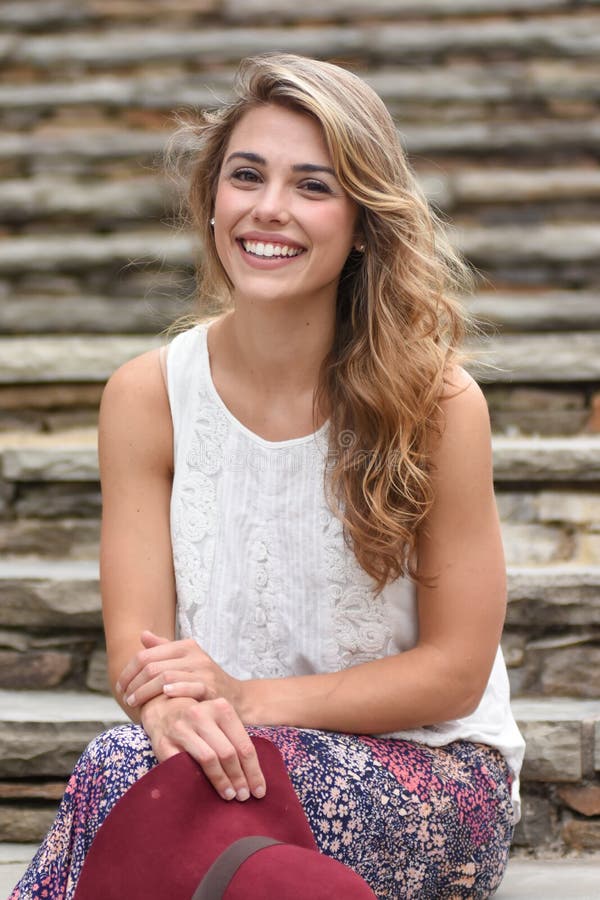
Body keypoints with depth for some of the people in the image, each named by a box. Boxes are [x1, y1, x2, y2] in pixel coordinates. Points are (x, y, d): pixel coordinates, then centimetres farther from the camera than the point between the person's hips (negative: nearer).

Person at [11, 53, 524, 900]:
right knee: (141, 760, -33)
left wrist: (247, 699, -19)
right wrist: (172, 708, -31)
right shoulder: (146, 398, -2)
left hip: (432, 776, -2)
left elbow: (455, 670, -7)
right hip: (231, 755, 3)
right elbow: (137, 640, -5)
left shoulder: (436, 401, -11)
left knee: (121, 769, -30)